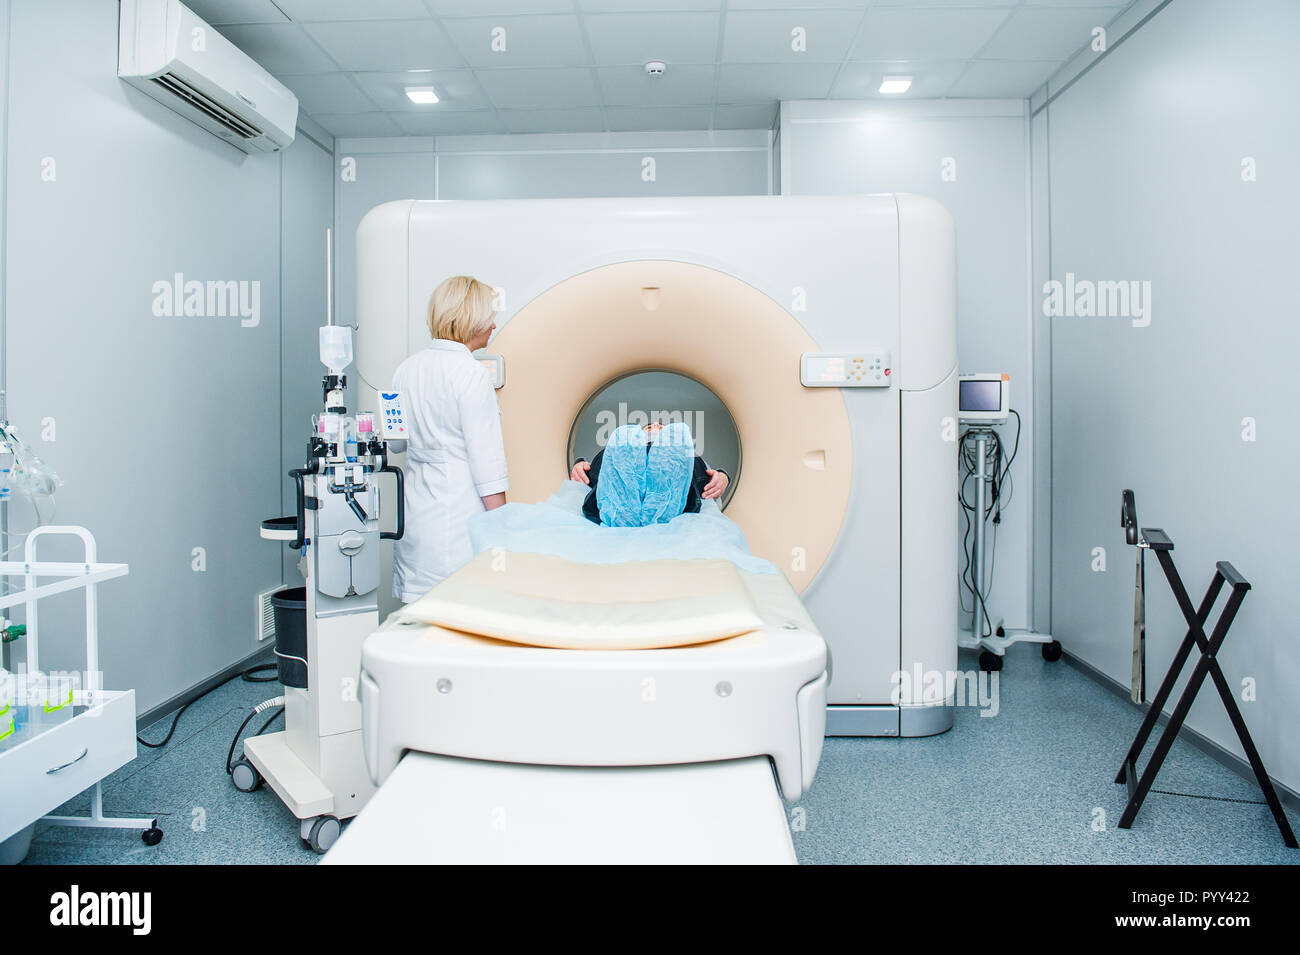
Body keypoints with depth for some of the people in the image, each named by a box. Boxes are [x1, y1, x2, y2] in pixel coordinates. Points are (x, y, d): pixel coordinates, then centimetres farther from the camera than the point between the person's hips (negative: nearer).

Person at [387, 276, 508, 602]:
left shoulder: (407, 368, 8)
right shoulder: (471, 374, -12)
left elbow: (395, 443, 19)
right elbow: (485, 457, -14)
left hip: (415, 508, 8)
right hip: (460, 509, -7)